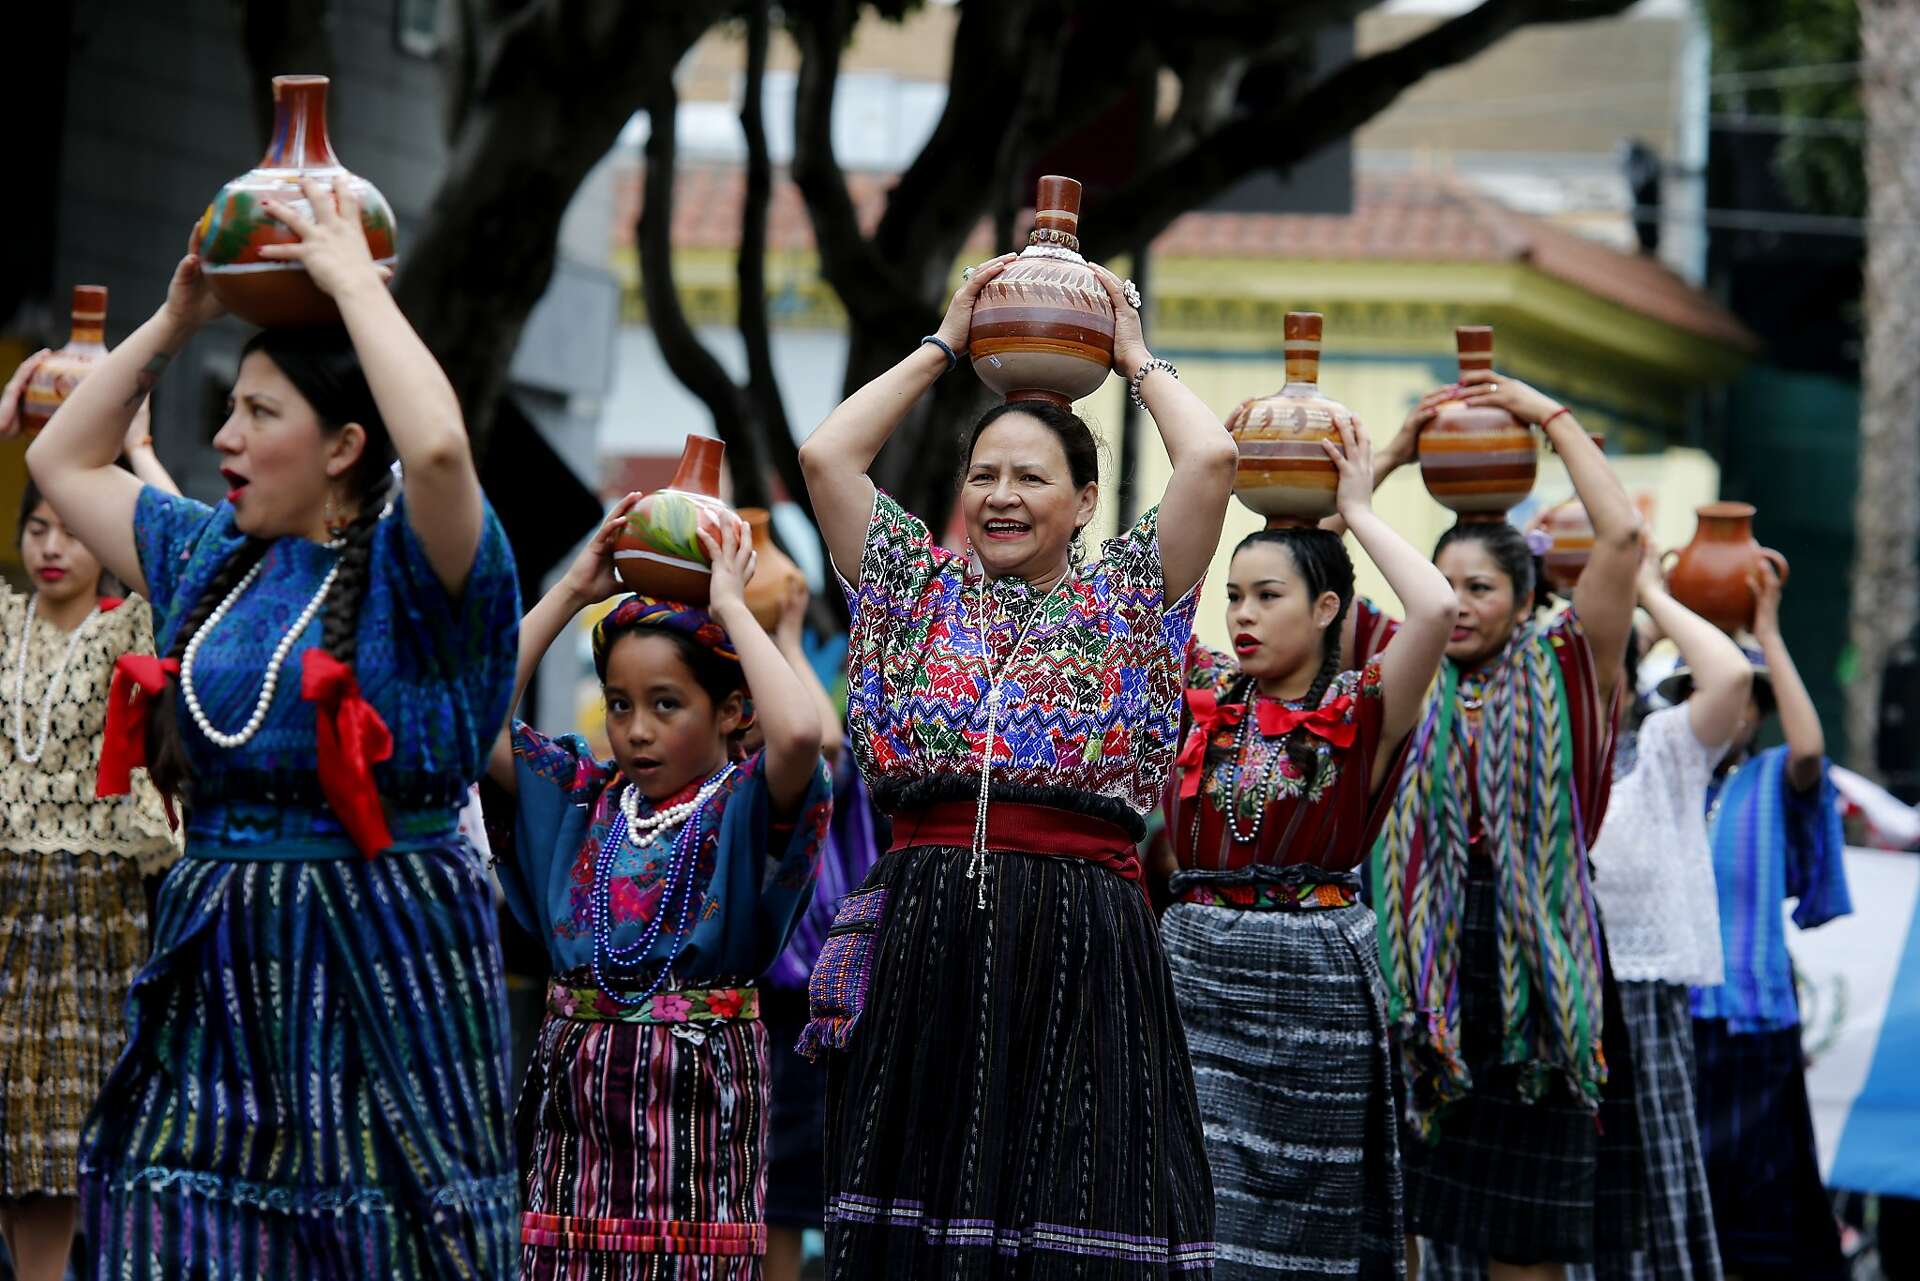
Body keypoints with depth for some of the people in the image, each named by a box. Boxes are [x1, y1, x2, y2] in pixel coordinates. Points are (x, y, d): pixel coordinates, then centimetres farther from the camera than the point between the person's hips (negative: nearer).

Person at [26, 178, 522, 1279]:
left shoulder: (412, 569, -5)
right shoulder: (214, 555, 16)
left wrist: (356, 280, -14)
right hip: (216, 977, 6)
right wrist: (176, 319, 19)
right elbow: (63, 462, 28)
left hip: (380, 979, -6)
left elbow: (439, 444, -27)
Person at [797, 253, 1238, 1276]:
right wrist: (942, 347, 18)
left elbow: (1211, 458, -2)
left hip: (1081, 948, -2)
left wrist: (1137, 359, 15)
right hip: (922, 944, 2)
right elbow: (826, 455, 8)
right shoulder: (922, 587, 16)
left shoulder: (1126, 595, 10)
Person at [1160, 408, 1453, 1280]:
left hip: (1313, 980, -3)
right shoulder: (1205, 697, 8)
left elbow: (1436, 608, -19)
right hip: (1196, 971, 3)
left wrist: (1357, 511, -7)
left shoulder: (1361, 716, -3)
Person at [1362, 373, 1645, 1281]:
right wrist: (1395, 454, 8)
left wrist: (1553, 419, -2)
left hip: (1529, 969, -3)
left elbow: (1622, 536, -10)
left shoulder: (1560, 678, 2)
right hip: (1420, 960, 3)